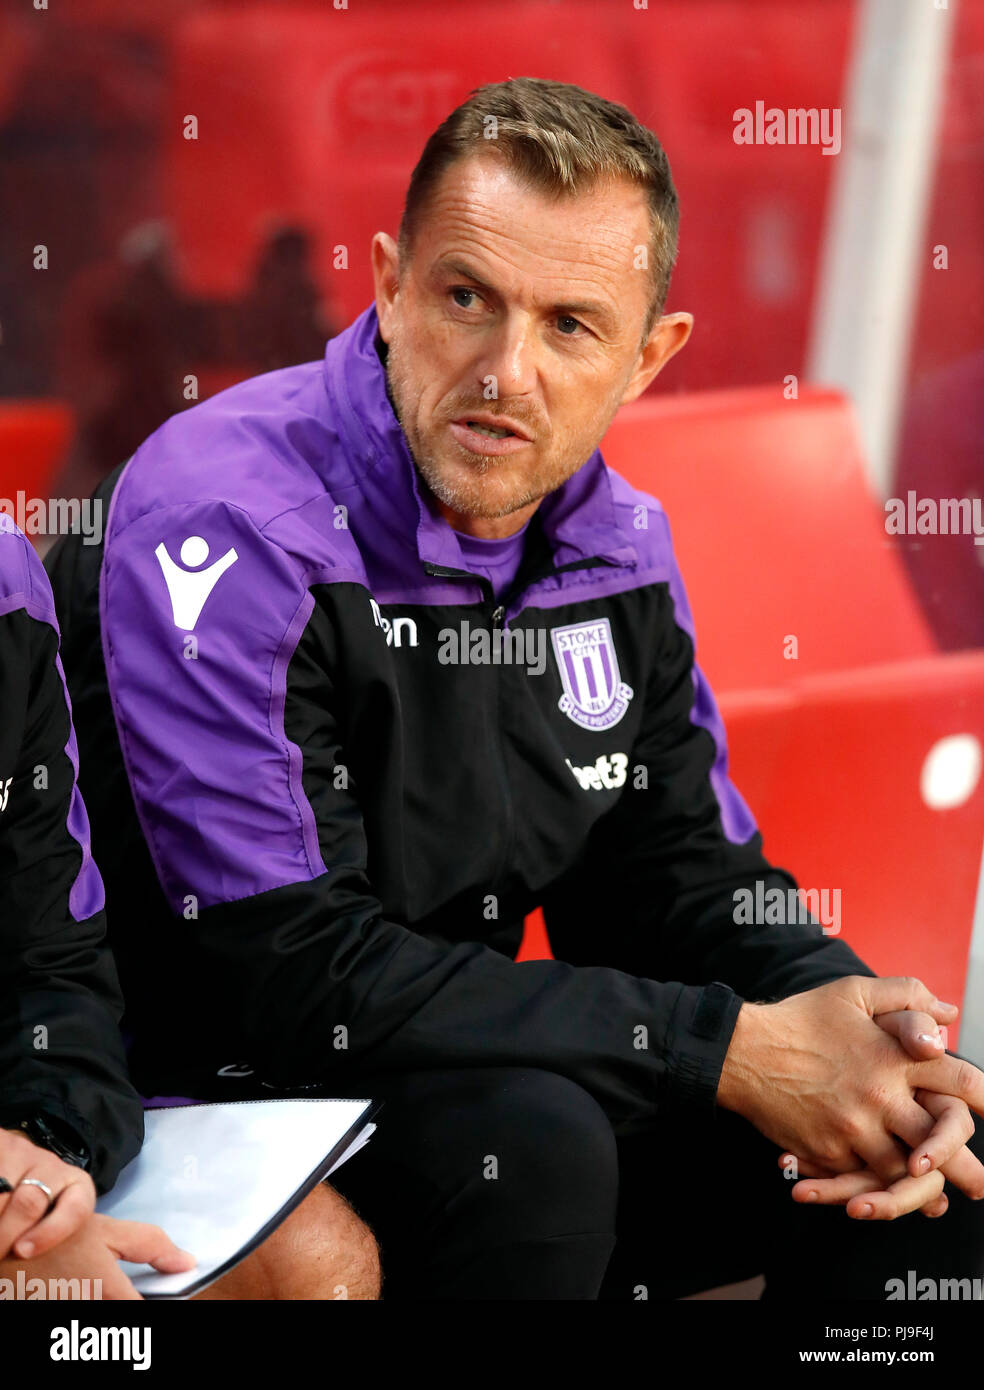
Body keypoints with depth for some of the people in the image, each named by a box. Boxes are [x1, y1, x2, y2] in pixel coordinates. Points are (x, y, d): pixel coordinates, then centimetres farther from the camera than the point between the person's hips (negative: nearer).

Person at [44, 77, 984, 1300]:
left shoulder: (614, 544, 4)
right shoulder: (227, 523, -21)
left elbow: (683, 879, 10)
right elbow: (289, 972, -26)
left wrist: (841, 1009, -15)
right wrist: (730, 1050, -24)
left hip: (471, 1088, 7)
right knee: (528, 1137, -34)